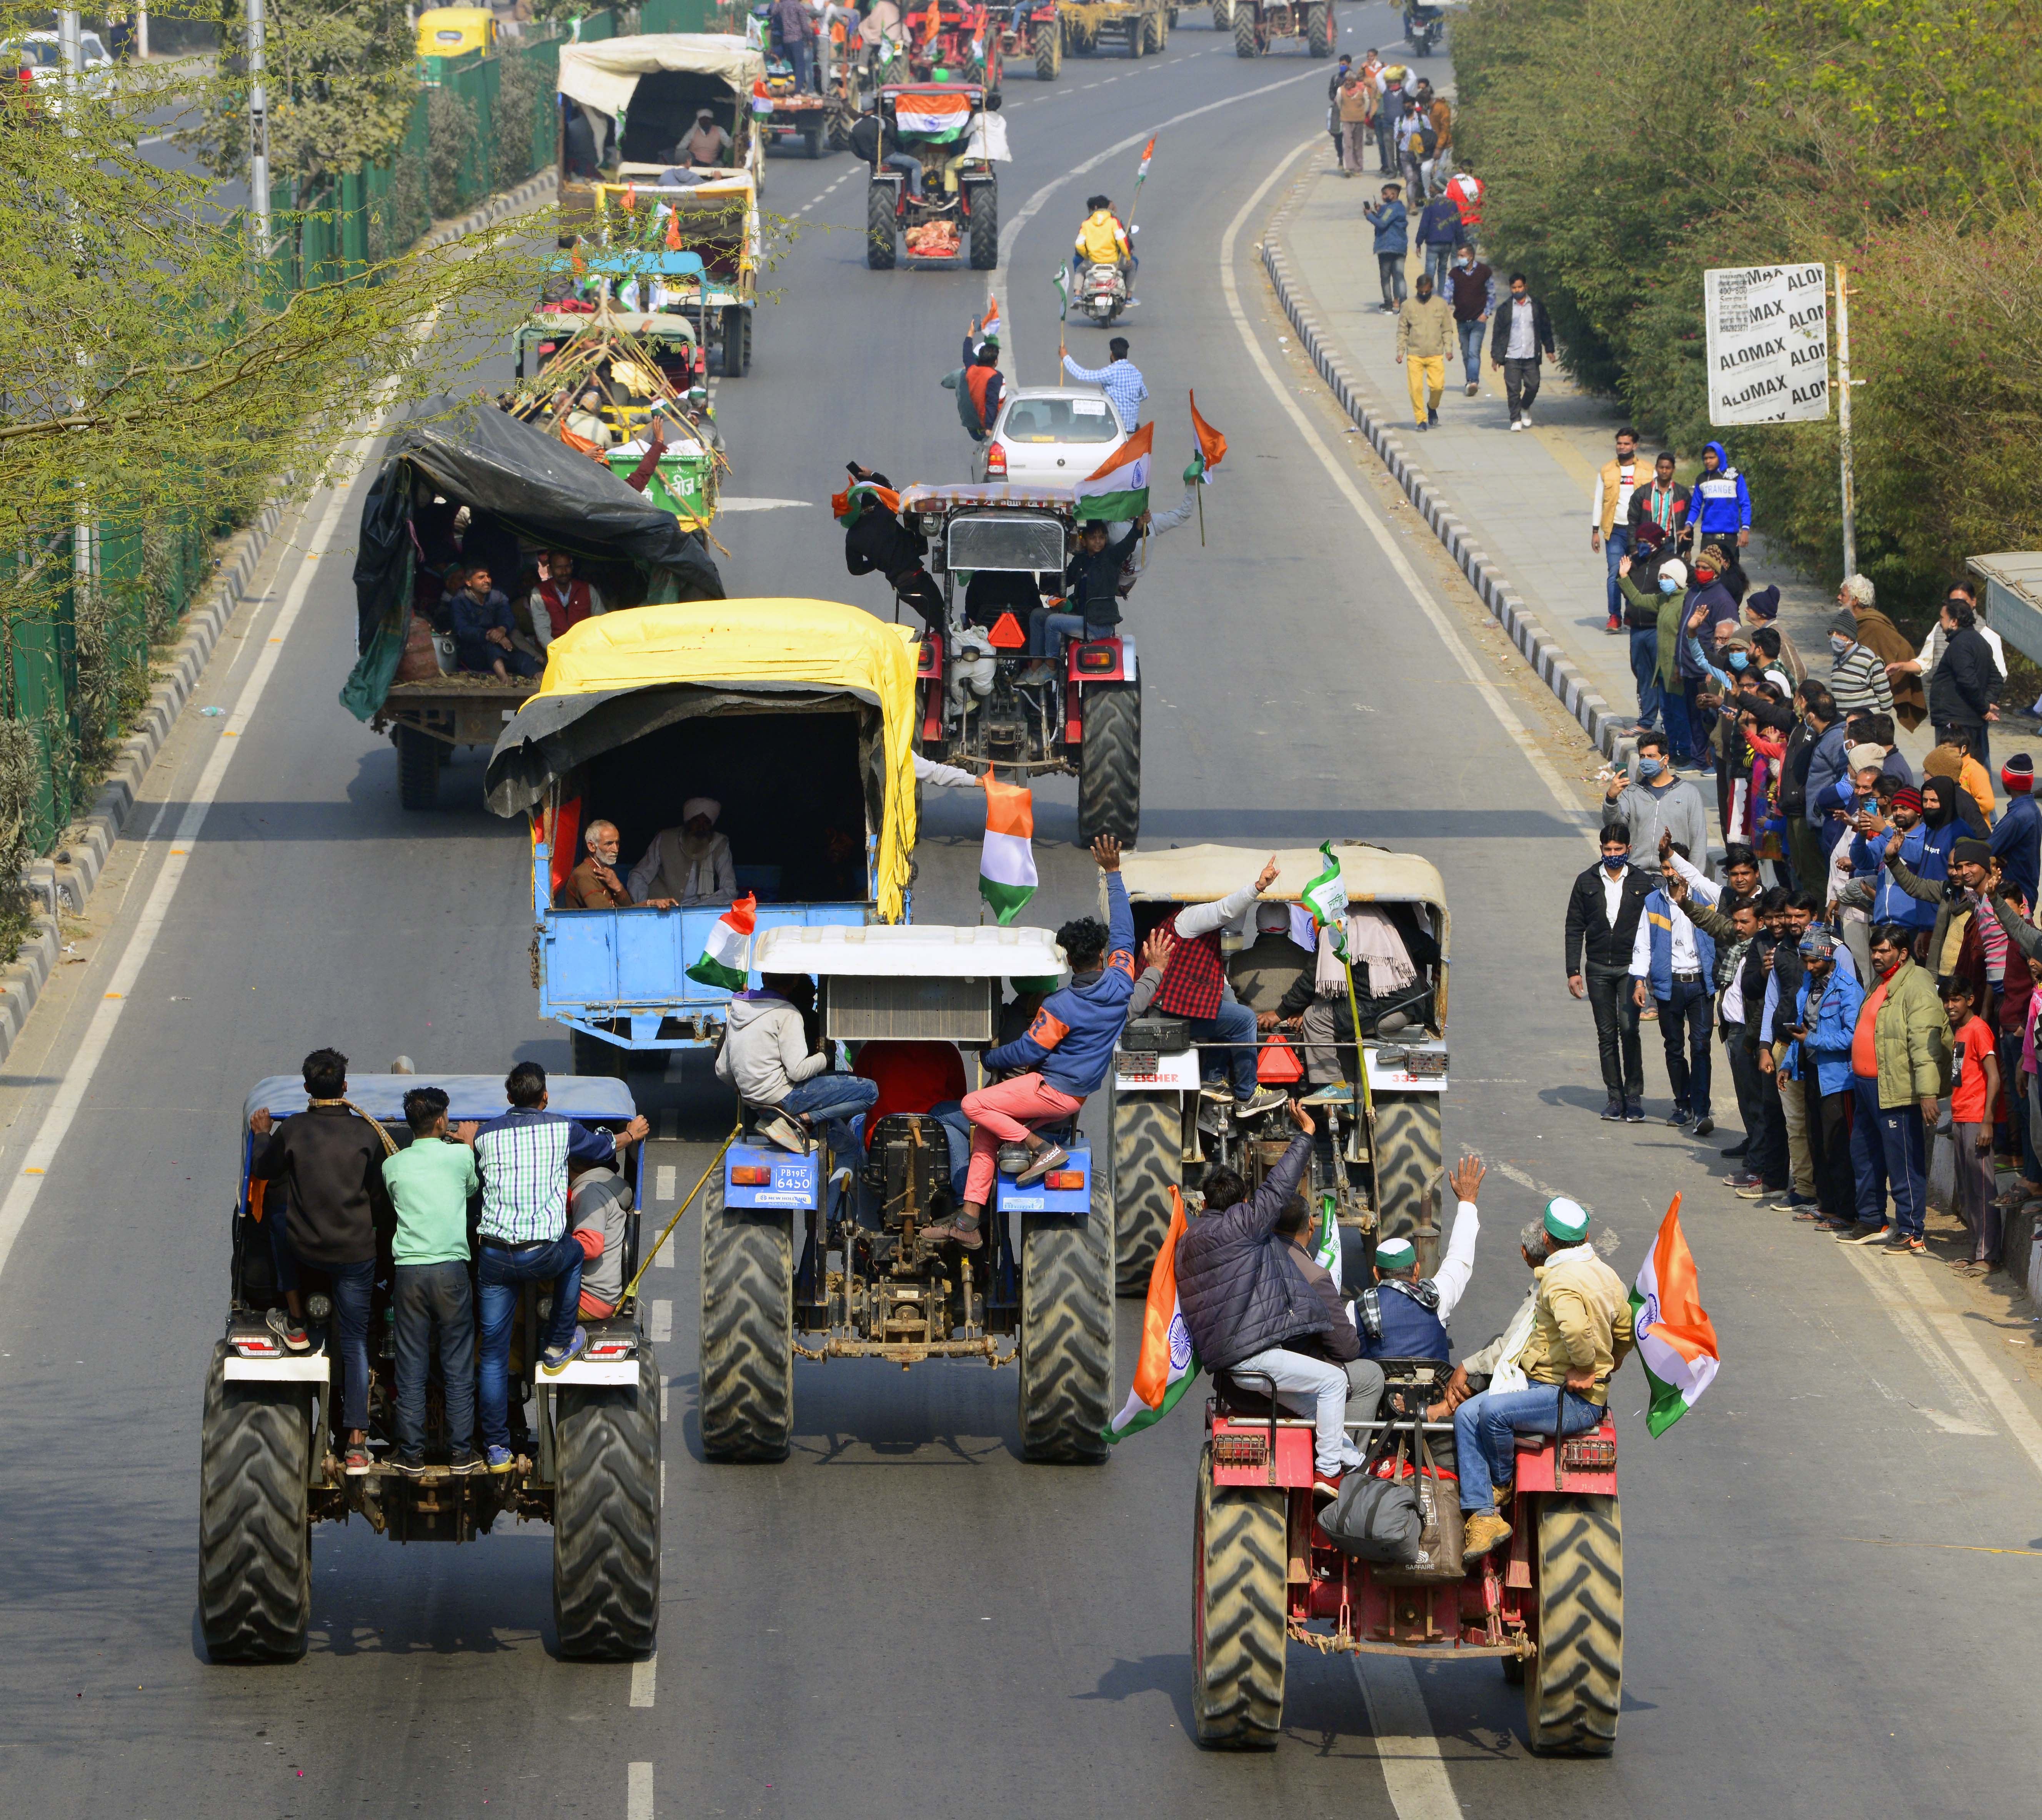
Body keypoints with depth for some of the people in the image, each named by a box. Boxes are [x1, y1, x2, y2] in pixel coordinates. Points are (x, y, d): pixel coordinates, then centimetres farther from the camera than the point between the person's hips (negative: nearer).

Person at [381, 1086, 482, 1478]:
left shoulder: (393, 1165, 4)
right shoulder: (459, 1156, 0)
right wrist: (469, 1143, 36)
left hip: (408, 1270, 1)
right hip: (451, 1268, -1)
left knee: (411, 1369, 4)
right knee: (458, 1368, 6)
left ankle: (412, 1456, 3)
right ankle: (461, 1453, 6)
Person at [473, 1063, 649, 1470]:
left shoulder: (486, 1134, 7)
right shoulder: (562, 1129, 4)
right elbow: (604, 1146, 25)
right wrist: (631, 1135, 48)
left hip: (494, 1255, 1)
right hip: (542, 1255, -1)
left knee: (492, 1352, 8)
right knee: (574, 1254, 35)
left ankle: (496, 1447, 5)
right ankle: (558, 1346, 39)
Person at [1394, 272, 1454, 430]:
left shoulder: (1441, 304, 6)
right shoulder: (1409, 305, 4)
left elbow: (1447, 330, 12)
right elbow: (1402, 331, 8)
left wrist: (1449, 349, 2)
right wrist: (1400, 352, 1)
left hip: (1436, 355, 0)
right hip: (1414, 355, 0)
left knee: (1438, 386, -8)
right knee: (1416, 388, -8)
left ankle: (1432, 407, 24)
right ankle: (1421, 420, 4)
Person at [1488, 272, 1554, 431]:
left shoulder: (1537, 307, 7)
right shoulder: (1505, 309, 4)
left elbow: (1546, 329, 14)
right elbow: (1497, 333, 7)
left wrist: (1549, 350, 10)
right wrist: (1495, 356, 3)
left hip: (1531, 356, 1)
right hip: (1511, 357, -1)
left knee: (1533, 386, 0)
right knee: (1513, 389, -6)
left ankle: (1526, 408, 29)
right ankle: (1516, 420, 2)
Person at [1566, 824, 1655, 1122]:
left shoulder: (1642, 883, 4)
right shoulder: (1587, 883, 7)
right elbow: (1575, 929, 8)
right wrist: (1573, 971, 2)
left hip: (1631, 967, -2)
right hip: (1598, 969, 2)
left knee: (1629, 1028, -15)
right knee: (1607, 1034, 3)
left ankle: (1634, 1097, -8)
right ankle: (1616, 1098, 9)